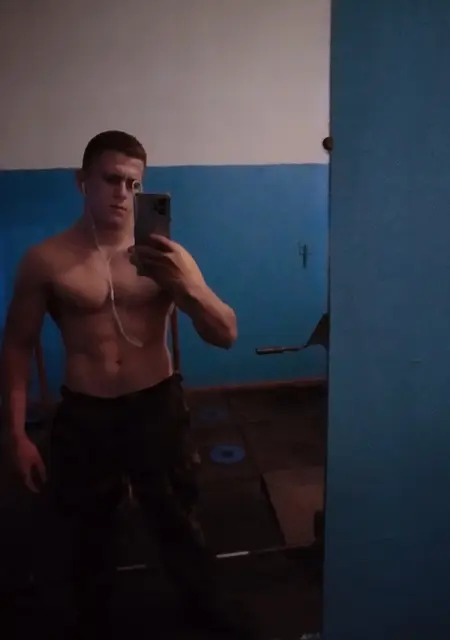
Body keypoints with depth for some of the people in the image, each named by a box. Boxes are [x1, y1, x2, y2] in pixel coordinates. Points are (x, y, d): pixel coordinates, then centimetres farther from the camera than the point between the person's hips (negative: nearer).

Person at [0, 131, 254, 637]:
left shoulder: (165, 255, -4)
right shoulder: (46, 261, -6)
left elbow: (226, 336, -7)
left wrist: (186, 287, -27)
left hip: (158, 409, 1)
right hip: (84, 416, 0)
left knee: (179, 527, 17)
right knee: (91, 533, 19)